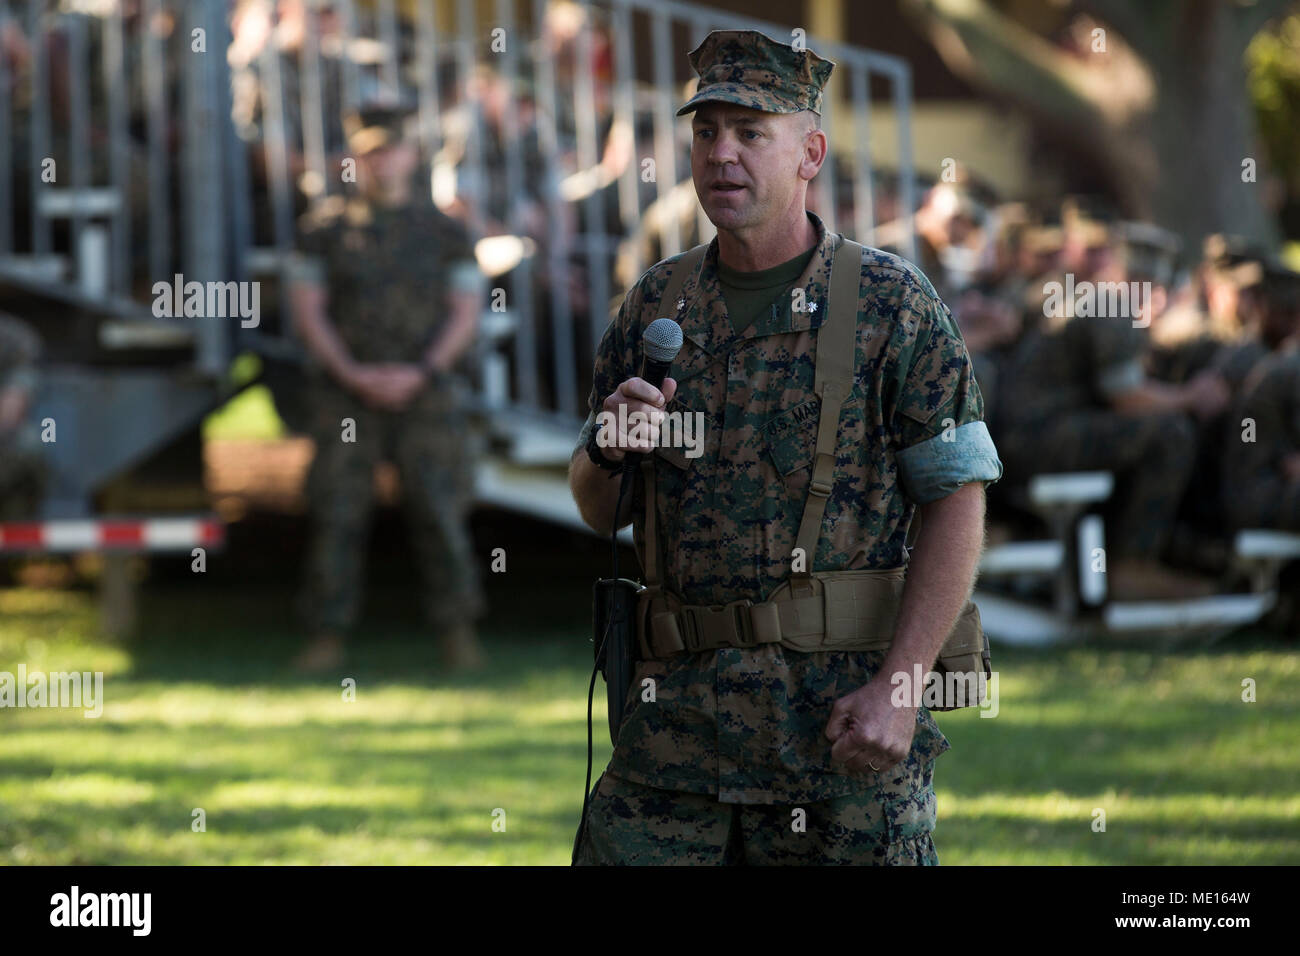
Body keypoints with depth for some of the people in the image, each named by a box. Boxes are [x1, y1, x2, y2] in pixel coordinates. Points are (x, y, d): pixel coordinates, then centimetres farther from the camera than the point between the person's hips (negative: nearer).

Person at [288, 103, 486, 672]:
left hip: (423, 389, 0)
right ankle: (328, 638, -1)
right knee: (337, 516, -5)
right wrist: (353, 374, -10)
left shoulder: (443, 231, 9)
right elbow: (308, 311, 4)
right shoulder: (327, 230, 9)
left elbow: (465, 314, 4)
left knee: (439, 512, -5)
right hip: (346, 395, 1)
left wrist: (419, 373, -10)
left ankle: (456, 632, 3)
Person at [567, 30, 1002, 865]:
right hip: (677, 715, 4)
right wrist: (609, 450, -6)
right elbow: (598, 512, 18)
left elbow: (958, 505, -5)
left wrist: (898, 688, -13)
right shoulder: (657, 305, 12)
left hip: (839, 717, -4)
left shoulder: (892, 304, -2)